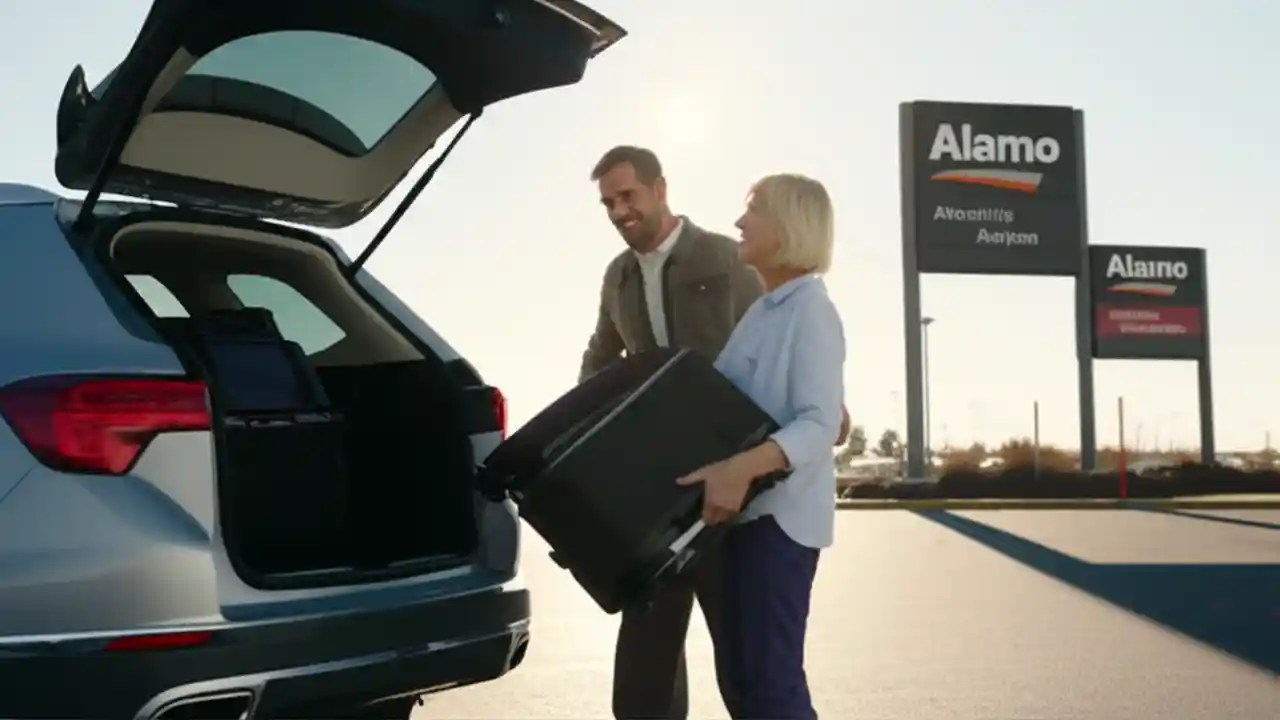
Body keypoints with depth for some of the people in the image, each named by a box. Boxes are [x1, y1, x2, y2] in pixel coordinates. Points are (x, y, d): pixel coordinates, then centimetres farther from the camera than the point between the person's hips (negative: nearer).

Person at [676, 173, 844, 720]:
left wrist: (742, 468, -34)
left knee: (771, 676, -6)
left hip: (780, 514, -9)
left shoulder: (810, 311, -12)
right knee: (741, 673, 14)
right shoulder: (760, 312, 15)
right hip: (742, 510, 9)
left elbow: (820, 423, -21)